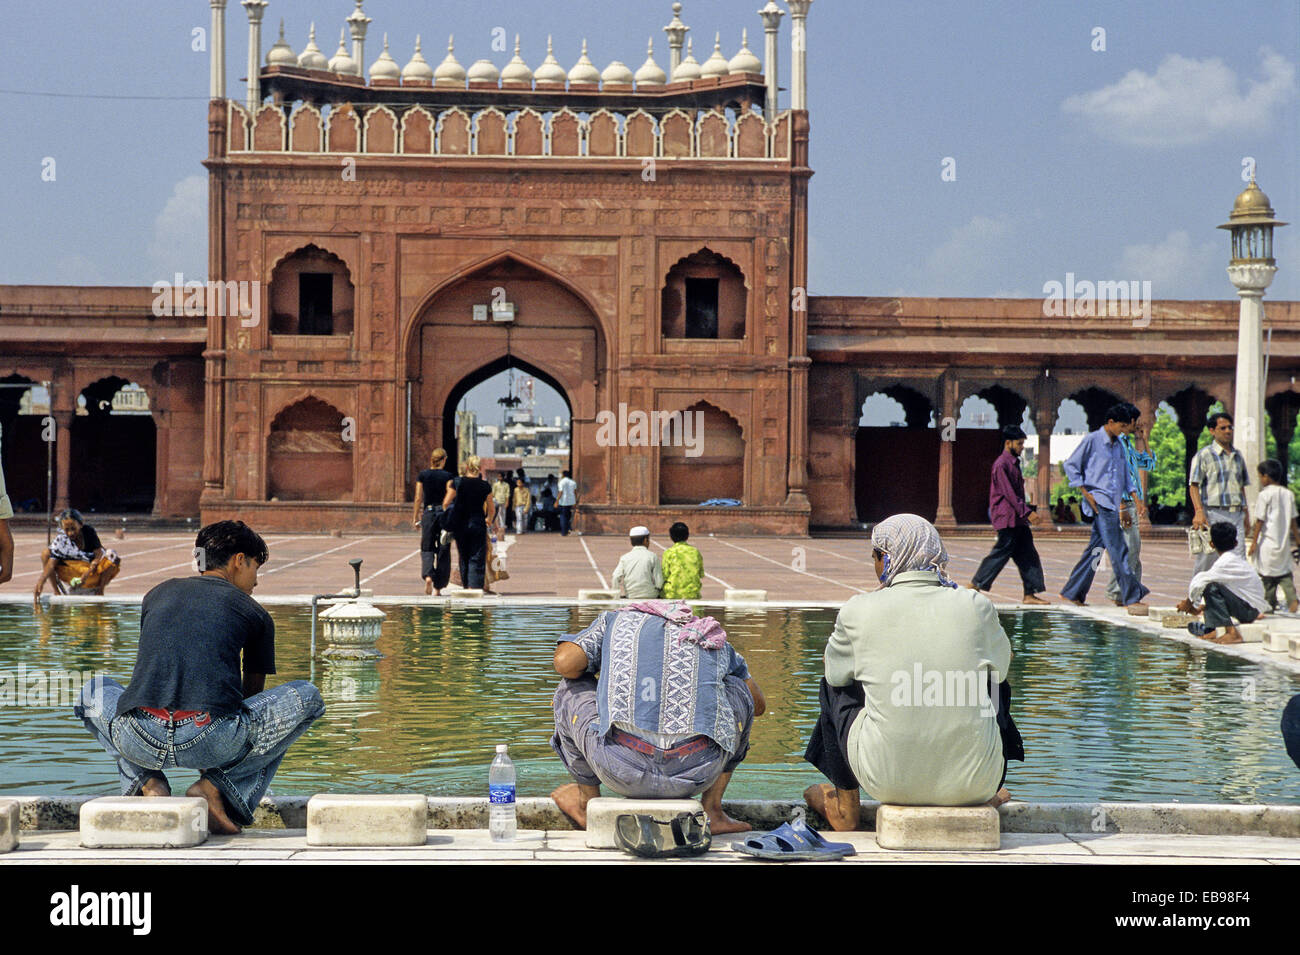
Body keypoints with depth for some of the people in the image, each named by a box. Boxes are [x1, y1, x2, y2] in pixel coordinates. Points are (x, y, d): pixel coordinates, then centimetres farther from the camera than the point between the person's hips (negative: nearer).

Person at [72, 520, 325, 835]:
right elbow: (252, 692, 31)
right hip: (214, 743, -4)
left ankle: (148, 786, 14)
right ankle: (216, 787, 7)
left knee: (94, 691, 38)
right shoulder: (254, 613, 17)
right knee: (306, 697, 20)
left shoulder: (157, 594, 26)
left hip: (140, 742, 4)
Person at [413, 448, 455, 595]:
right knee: (443, 551, 7)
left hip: (428, 513, 1)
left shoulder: (422, 475, 2)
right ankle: (437, 588, 8)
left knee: (427, 548, 9)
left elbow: (418, 498, 2)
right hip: (444, 512, -1)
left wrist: (416, 517, 10)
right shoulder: (448, 476, -3)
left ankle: (428, 575, -20)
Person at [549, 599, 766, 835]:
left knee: (572, 689, 26)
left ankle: (587, 803, 36)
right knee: (738, 686, 32)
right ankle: (712, 811, 27)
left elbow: (566, 662, 7)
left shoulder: (616, 619, 24)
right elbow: (759, 705, 40)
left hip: (623, 769, -2)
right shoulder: (715, 640, 29)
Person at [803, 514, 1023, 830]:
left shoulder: (859, 611, -6)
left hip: (889, 780, -1)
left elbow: (836, 671, 13)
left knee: (834, 685, 27)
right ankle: (987, 798, 44)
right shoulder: (975, 606, -4)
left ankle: (845, 806, 39)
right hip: (973, 780, 1)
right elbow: (1001, 664, 16)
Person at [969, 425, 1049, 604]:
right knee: (1001, 552, -5)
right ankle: (975, 585, 5)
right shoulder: (1001, 464, -13)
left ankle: (1030, 594, 3)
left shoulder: (1013, 463, 17)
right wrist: (1027, 512, -21)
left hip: (1018, 519, 9)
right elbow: (1009, 493, -18)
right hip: (1006, 517, -9)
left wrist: (1028, 512, 21)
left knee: (1028, 555, 4)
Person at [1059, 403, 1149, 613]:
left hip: (1113, 504, 8)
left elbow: (1125, 474, 27)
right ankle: (1132, 598, -13)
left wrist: (1135, 497, 14)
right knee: (1118, 550, -11)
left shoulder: (1118, 445, 18)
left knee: (1096, 548, 9)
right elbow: (1070, 465, -3)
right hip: (1099, 501, -8)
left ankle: (1072, 593, 16)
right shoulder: (1092, 440, -5)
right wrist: (1086, 493, -9)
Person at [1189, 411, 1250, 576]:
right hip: (1214, 514, -5)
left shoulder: (1238, 455, 19)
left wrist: (1246, 513, 19)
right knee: (1209, 559, -4)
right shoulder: (1204, 455, 0)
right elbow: (1193, 486, -6)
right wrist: (1199, 511, -19)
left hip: (1236, 514, 5)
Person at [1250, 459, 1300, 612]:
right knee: (1285, 573, 12)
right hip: (1284, 542, 5)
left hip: (1268, 542, -5)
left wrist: (1254, 542, -6)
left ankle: (1270, 605, 8)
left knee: (1267, 576, 4)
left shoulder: (1265, 495, -11)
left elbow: (1260, 521, -11)